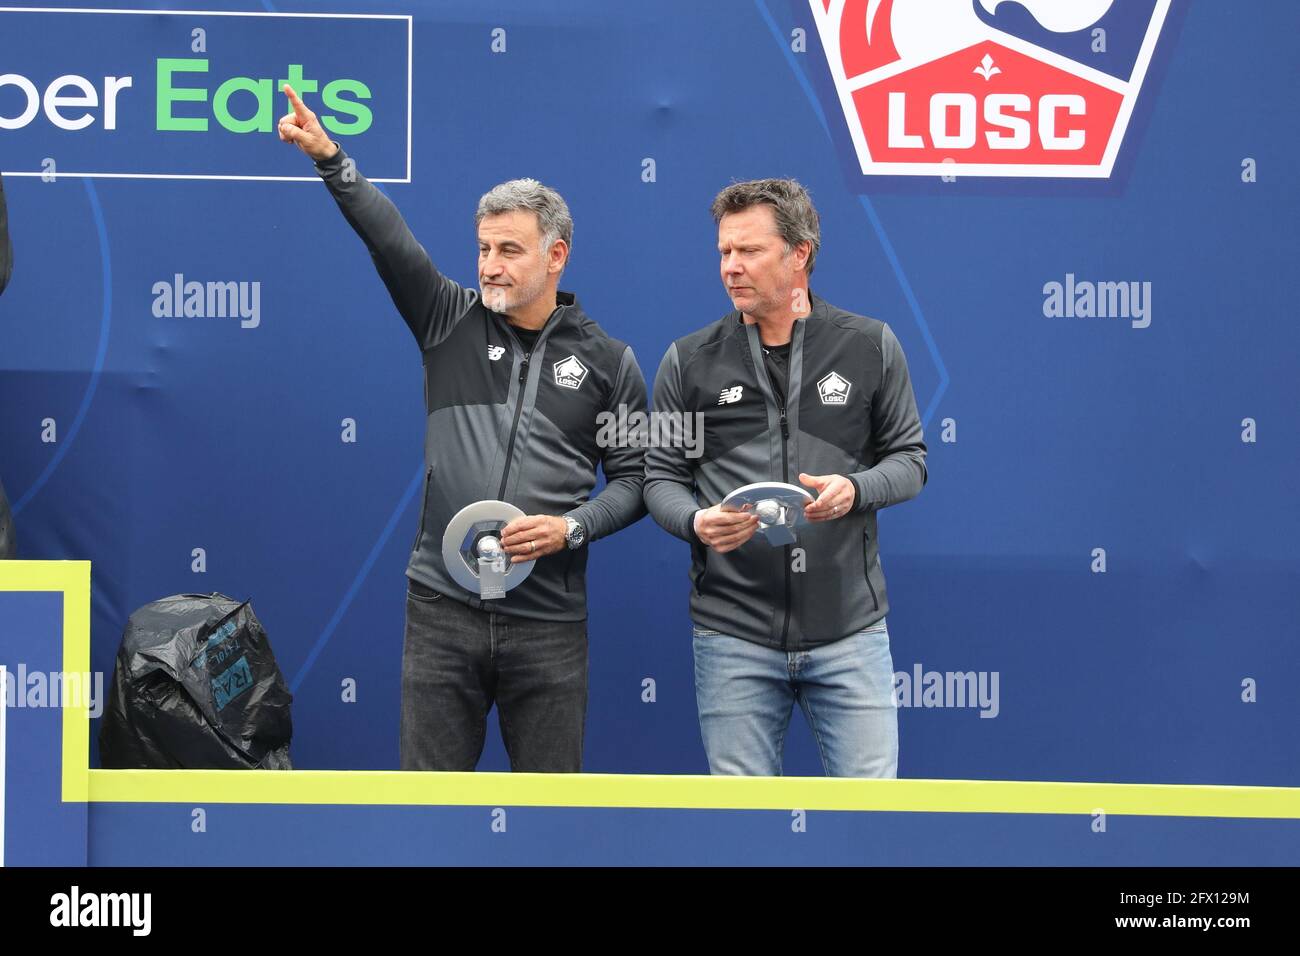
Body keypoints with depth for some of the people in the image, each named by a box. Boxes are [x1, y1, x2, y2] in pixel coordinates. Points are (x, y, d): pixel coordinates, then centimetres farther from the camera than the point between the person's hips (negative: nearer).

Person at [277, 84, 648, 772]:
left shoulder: (608, 360, 4)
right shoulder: (451, 322, 6)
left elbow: (632, 478, 6)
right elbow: (388, 238, -8)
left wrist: (572, 528, -11)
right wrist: (331, 159, -21)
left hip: (548, 620, -1)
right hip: (441, 608, 1)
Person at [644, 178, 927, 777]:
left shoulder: (871, 346, 4)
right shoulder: (690, 361, 5)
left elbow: (909, 458, 7)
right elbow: (661, 476, 7)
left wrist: (854, 490, -14)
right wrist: (696, 520, -15)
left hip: (850, 629, 0)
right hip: (733, 636, 1)